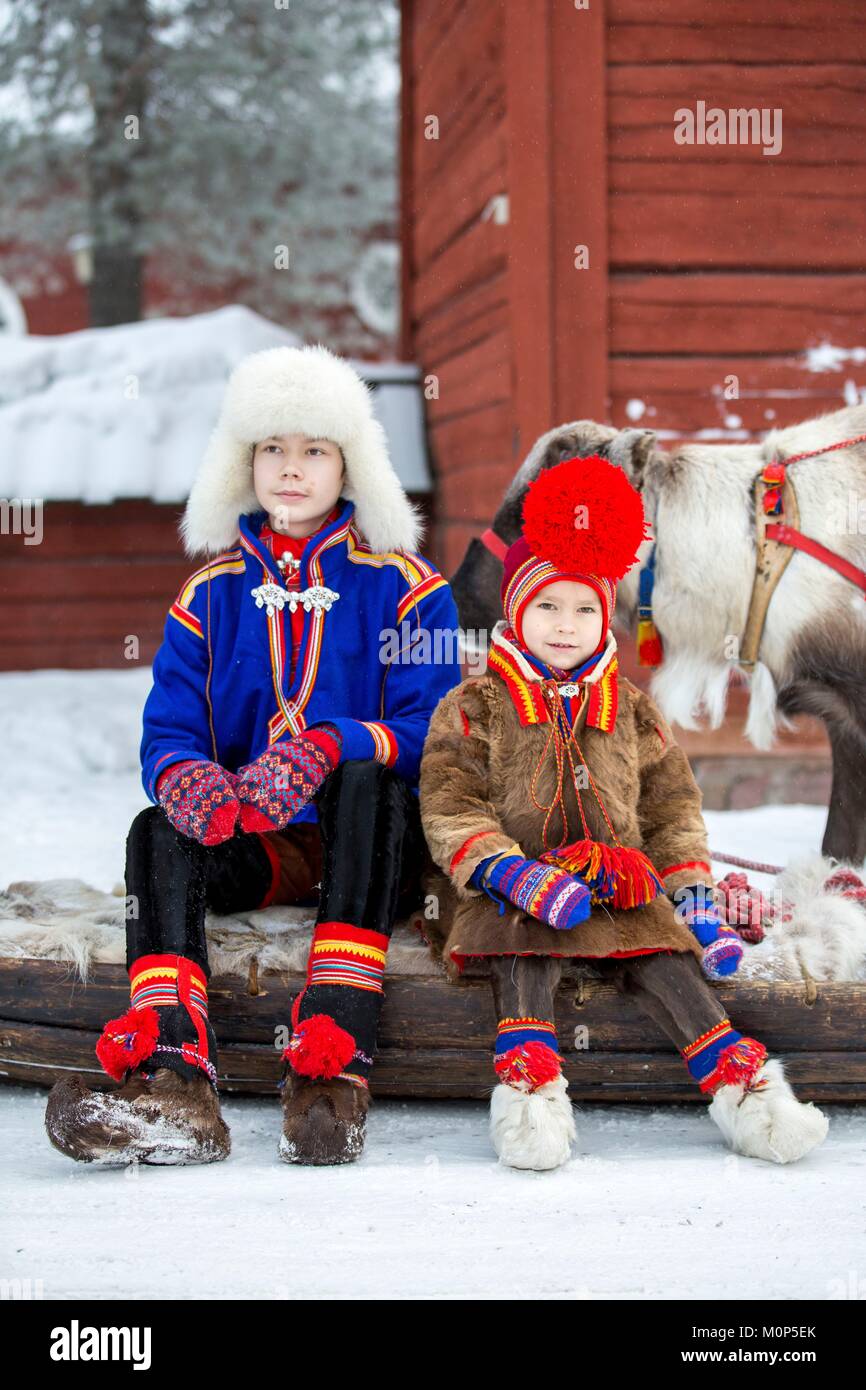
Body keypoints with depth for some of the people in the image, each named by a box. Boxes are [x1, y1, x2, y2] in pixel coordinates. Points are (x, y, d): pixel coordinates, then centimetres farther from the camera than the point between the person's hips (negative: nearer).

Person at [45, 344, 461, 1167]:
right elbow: (167, 730, 4)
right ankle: (172, 1077, -47)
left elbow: (432, 730, -8)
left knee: (369, 780, -35)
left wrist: (327, 749, -28)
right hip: (253, 849, 3)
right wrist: (185, 777, -23)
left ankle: (333, 1063, -45)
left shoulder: (401, 586, 4)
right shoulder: (212, 593, 13)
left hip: (370, 848, -2)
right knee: (155, 832, -27)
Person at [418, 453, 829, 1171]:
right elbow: (451, 813, -4)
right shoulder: (474, 708, 7)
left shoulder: (632, 713, 19)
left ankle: (735, 1076, -36)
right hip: (507, 890, -2)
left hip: (618, 882, 3)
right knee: (525, 931, -34)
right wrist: (522, 876, -20)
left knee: (660, 944, -25)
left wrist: (695, 897, 6)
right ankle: (528, 1075, -49)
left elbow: (673, 811, 21)